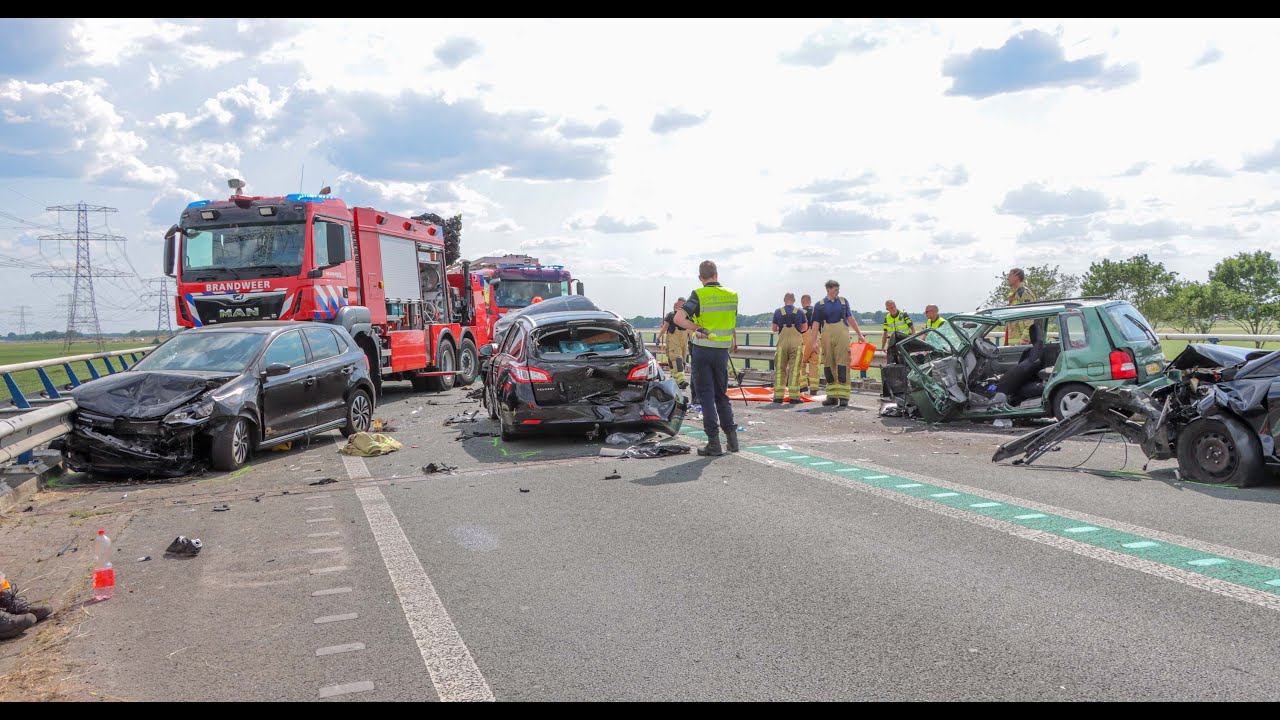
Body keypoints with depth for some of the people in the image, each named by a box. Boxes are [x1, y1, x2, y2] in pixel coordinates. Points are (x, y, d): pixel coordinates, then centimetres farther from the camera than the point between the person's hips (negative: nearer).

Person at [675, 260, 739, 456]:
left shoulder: (699, 295, -10)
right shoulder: (731, 296, 4)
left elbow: (678, 318, -22)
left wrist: (698, 329, -13)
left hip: (702, 350, -4)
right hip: (722, 350, 4)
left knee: (706, 396, 1)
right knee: (722, 394, 17)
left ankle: (714, 442, -1)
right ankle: (731, 436, 16)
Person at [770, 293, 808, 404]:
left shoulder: (778, 311, 4)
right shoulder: (800, 312, 5)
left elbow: (774, 329, 10)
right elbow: (805, 328, 15)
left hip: (782, 340, 0)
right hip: (796, 341, 0)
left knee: (780, 369, 7)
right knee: (794, 369, -1)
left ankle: (778, 395, 5)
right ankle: (794, 396, -4)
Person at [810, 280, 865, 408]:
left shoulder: (843, 301, 11)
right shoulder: (820, 305, 6)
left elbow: (850, 319, 17)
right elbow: (816, 324, 4)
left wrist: (859, 334, 17)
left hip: (842, 335, 0)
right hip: (827, 336, 0)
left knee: (842, 364, -6)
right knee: (828, 365, 4)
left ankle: (843, 397, -6)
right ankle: (832, 396, 12)